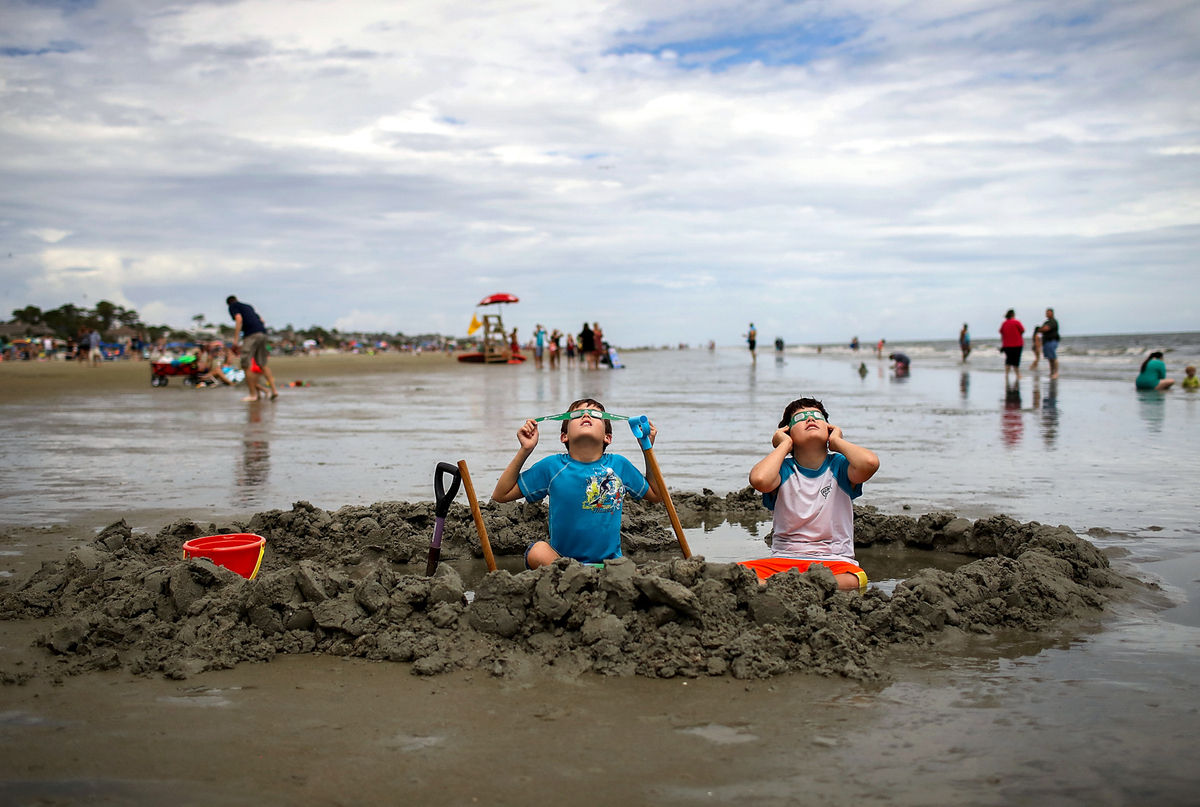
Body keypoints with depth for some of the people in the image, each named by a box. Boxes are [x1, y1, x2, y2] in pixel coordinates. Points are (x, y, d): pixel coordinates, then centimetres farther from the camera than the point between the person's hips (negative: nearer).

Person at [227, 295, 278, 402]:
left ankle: (252, 394, -1)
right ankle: (274, 390, 6)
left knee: (246, 365, -2)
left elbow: (239, 319, -8)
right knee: (262, 364, 15)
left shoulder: (233, 306, 9)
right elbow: (261, 320, 25)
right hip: (263, 333, 7)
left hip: (251, 334, -7)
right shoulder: (248, 306, 29)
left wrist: (235, 339, -11)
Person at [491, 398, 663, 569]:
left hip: (609, 562, 0)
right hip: (559, 558, 1)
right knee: (538, 551, -32)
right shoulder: (552, 467, 1)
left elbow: (657, 495, 20)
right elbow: (501, 494, 4)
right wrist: (525, 450, -1)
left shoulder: (619, 465, 5)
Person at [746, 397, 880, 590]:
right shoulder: (784, 469, 5)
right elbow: (759, 479, -20)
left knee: (856, 578, -37)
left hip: (833, 561, 0)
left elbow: (870, 462, -18)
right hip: (784, 560, 0)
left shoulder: (838, 466, 6)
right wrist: (784, 445, -2)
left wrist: (837, 441, 2)